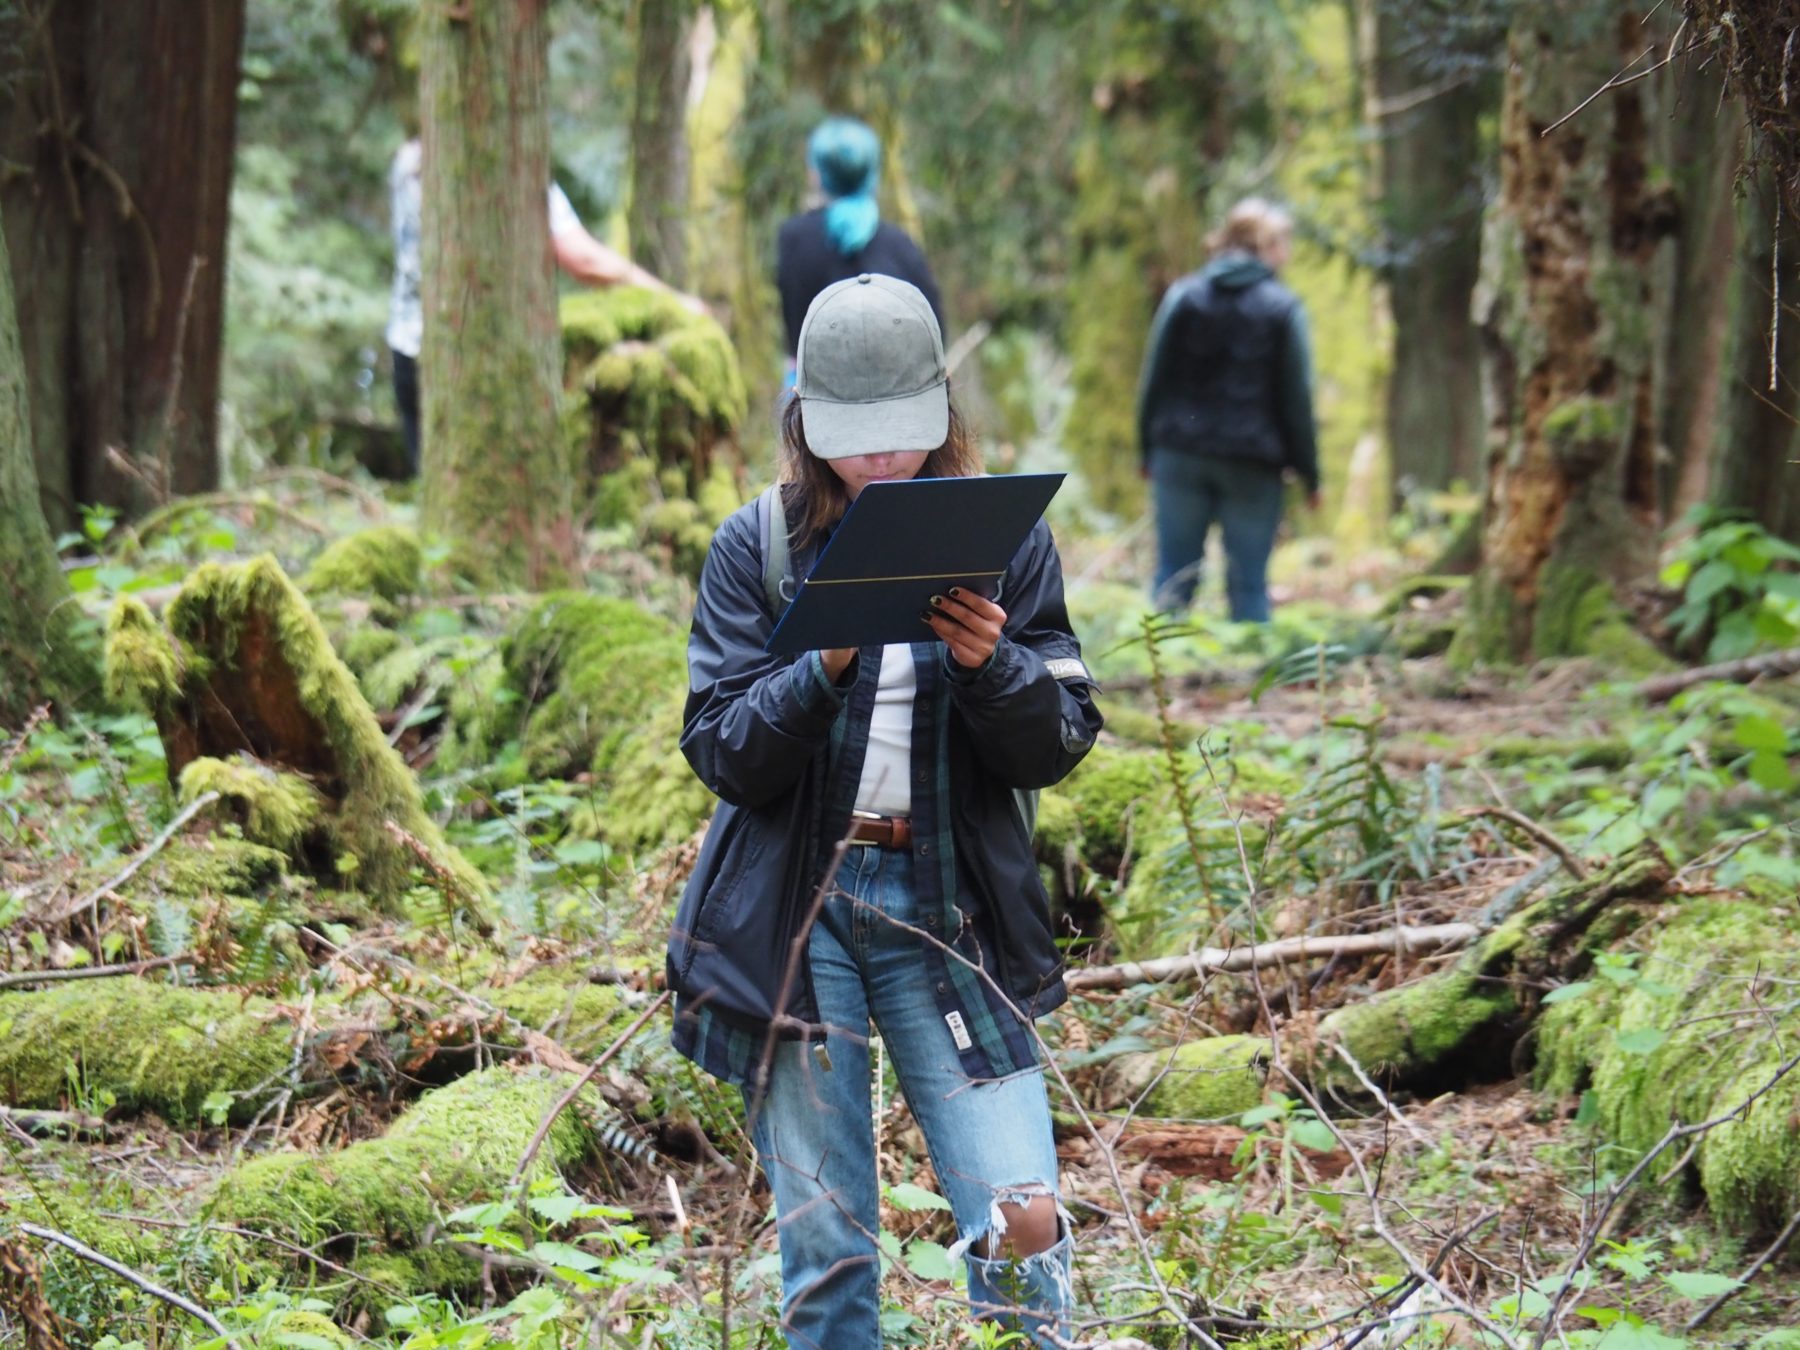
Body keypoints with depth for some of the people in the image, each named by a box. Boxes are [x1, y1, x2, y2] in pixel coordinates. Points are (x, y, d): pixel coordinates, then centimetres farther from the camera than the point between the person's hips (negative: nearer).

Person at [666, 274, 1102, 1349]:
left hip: (949, 909, 0)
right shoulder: (758, 547, 1)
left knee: (1026, 1222, -9)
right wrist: (824, 666, -22)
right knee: (823, 1252, 4)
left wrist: (990, 665, -18)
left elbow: (1059, 748, 2)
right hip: (796, 912, 0)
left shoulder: (1005, 543, 3)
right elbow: (725, 756, -5)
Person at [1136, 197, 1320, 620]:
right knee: (1248, 583, 4)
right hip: (1252, 464, -2)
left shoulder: (1183, 295, 4)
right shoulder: (1283, 308, -3)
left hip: (1180, 454, 2)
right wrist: (1308, 473, 5)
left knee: (1173, 577, 8)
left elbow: (1154, 380, 6)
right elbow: (1297, 398, -1)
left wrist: (1148, 451, 14)